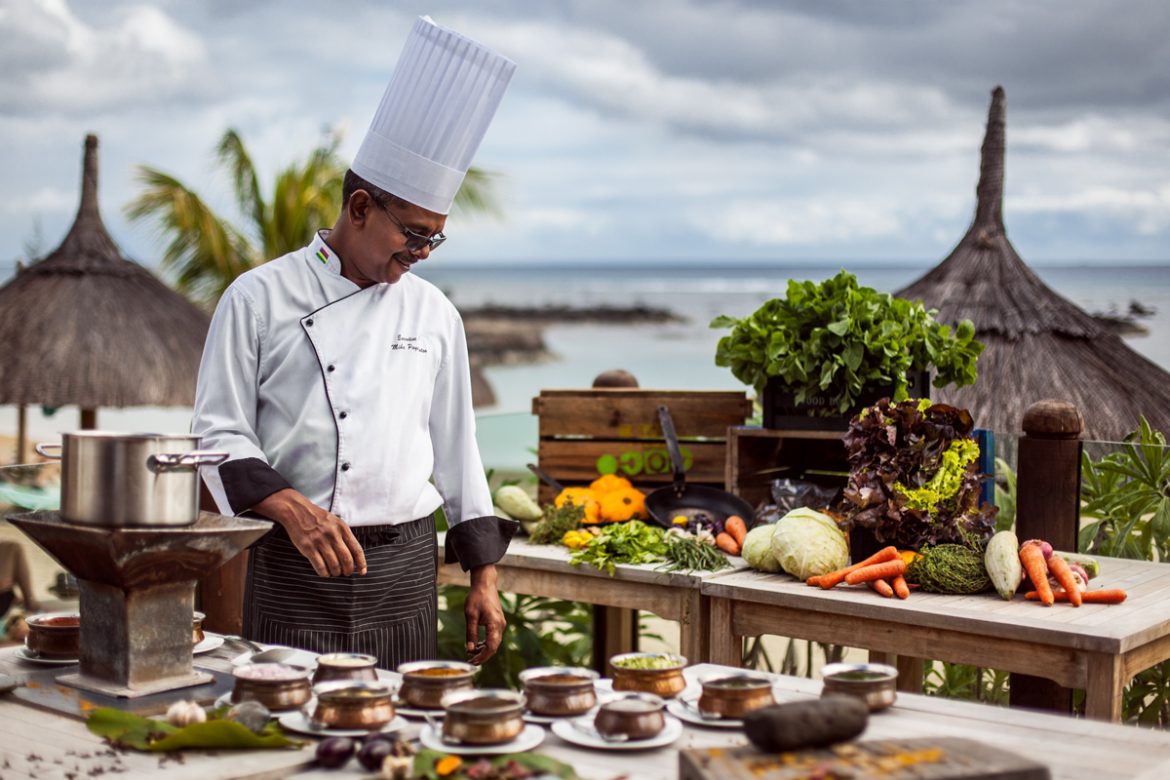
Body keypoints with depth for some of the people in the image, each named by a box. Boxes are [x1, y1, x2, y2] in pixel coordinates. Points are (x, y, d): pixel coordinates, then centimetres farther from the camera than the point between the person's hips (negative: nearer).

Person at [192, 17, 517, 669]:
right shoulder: (261, 298, -2)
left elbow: (456, 446, 13)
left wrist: (484, 574, 10)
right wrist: (290, 508, -20)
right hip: (297, 574, -3)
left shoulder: (434, 313, 10)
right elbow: (220, 433, -3)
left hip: (406, 570, 3)